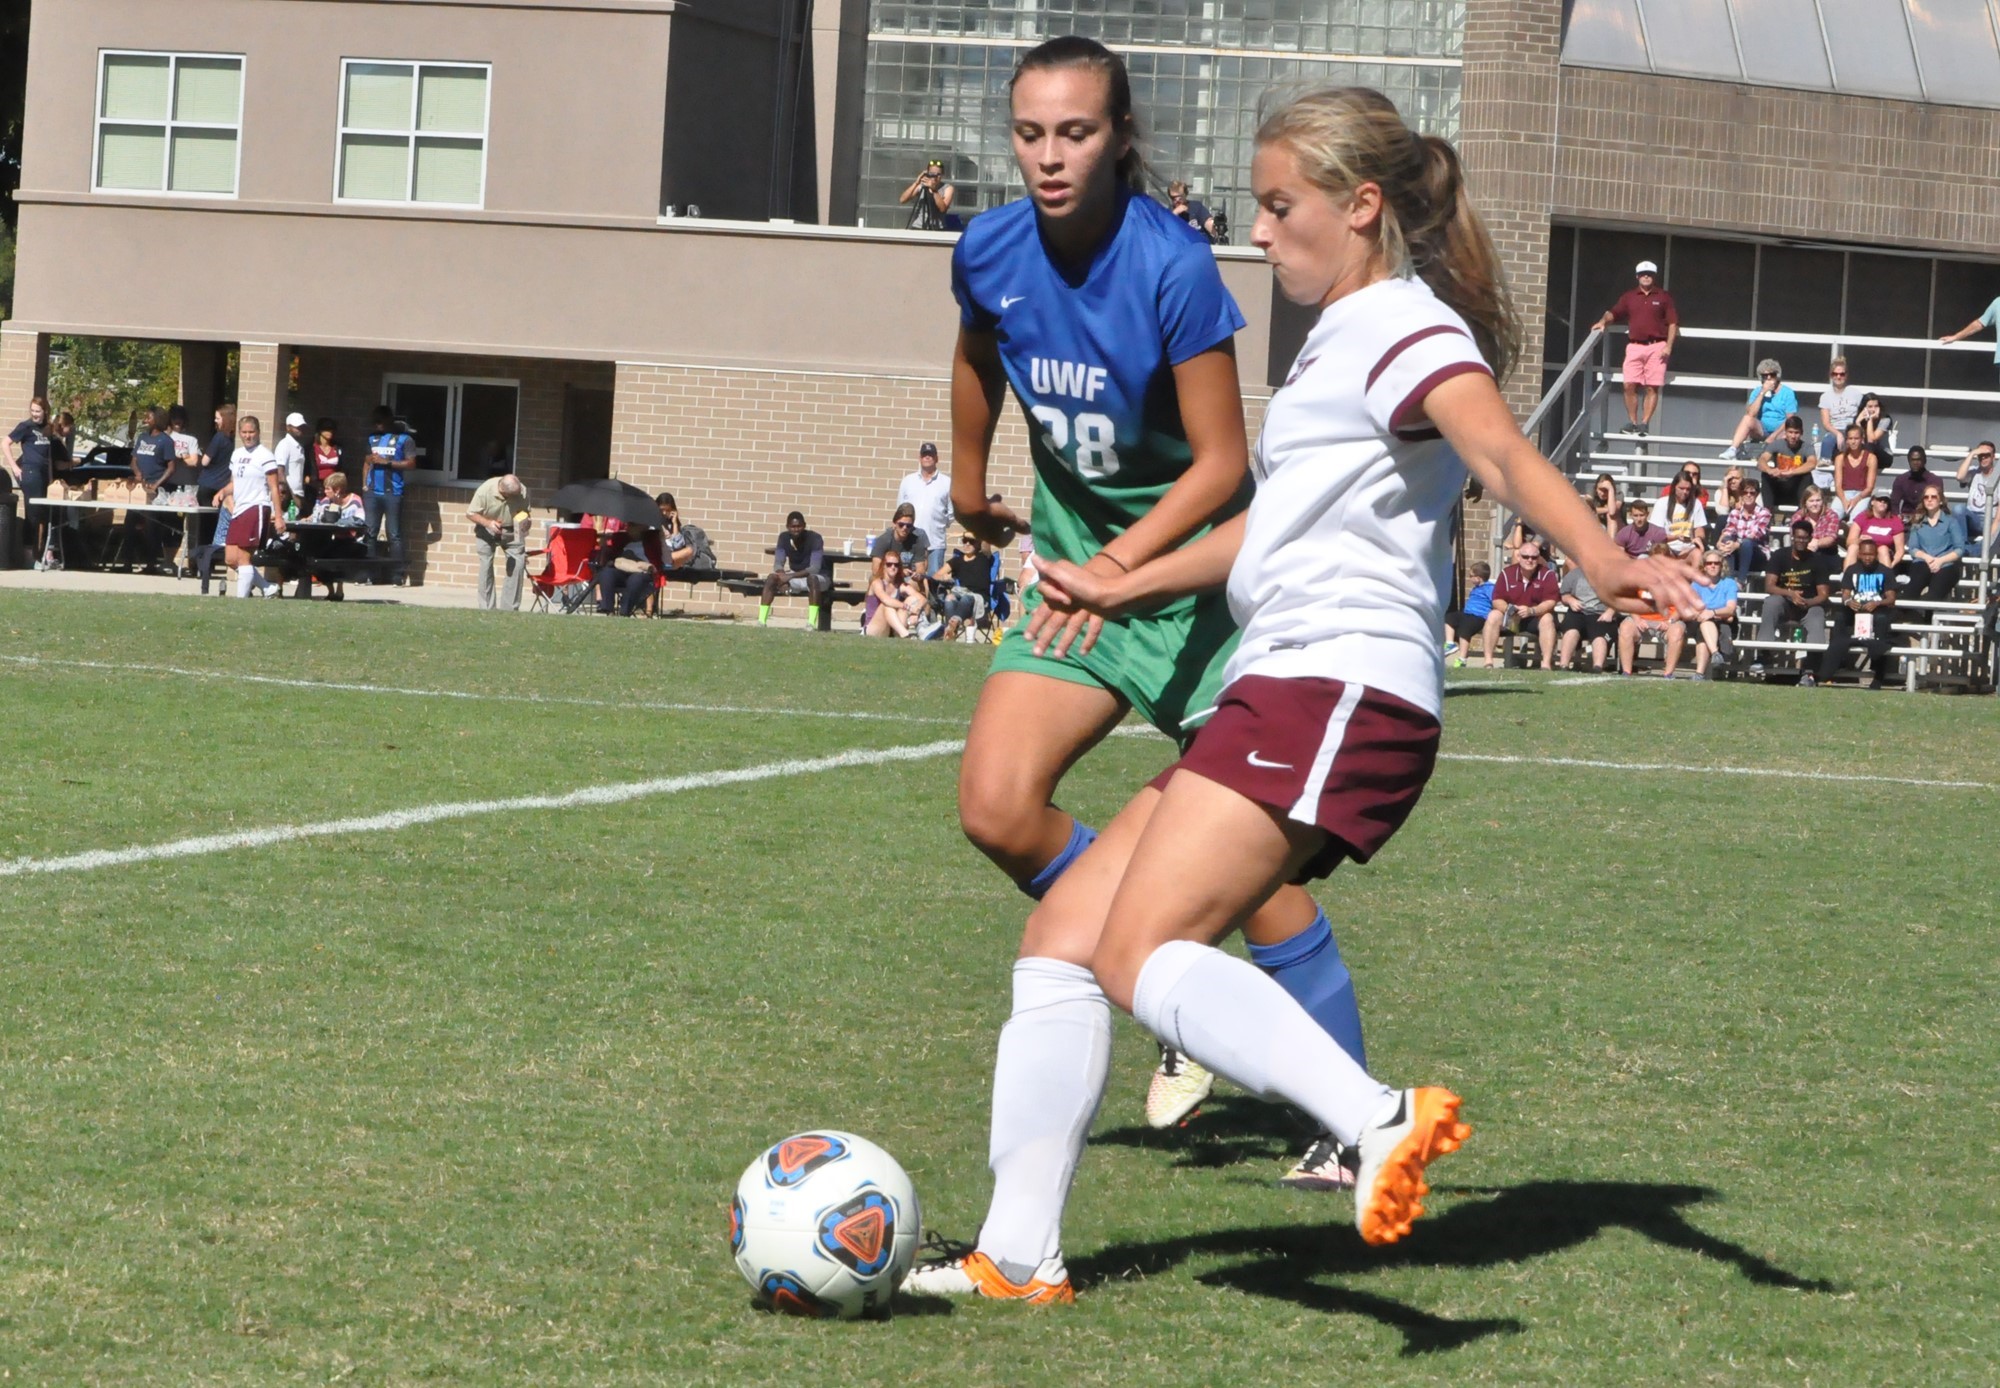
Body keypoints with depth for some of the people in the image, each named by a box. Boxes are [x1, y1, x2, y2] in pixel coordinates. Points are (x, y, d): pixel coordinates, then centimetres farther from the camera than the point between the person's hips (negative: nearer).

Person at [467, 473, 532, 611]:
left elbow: (525, 512, -2)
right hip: (487, 531, -2)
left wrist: (527, 522, -25)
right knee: (486, 566, -7)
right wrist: (488, 523, -32)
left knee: (517, 564, -9)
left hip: (512, 531, 2)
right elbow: (470, 514, -15)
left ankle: (510, 608, -2)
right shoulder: (484, 491, -26)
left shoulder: (522, 492, -20)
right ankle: (486, 608, 2)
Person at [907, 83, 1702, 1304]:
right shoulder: (1347, 337, 25)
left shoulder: (1407, 326, -7)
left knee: (1144, 954, -23)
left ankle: (1380, 1121, -38)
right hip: (1287, 695, 10)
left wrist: (1602, 559, -45)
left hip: (1342, 689, -10)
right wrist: (1125, 587, 47)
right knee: (1067, 931, 8)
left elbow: (1502, 450, -27)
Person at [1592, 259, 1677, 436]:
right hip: (1634, 346, 2)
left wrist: (1668, 346, -6)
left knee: (1652, 387, -5)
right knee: (1629, 385, -6)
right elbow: (1614, 313, 8)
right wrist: (1603, 321, -14)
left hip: (1656, 347, -2)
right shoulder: (1629, 297, 12)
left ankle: (1644, 424, -1)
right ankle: (1632, 422, 3)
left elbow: (1673, 322, 3)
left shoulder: (1664, 297, 6)